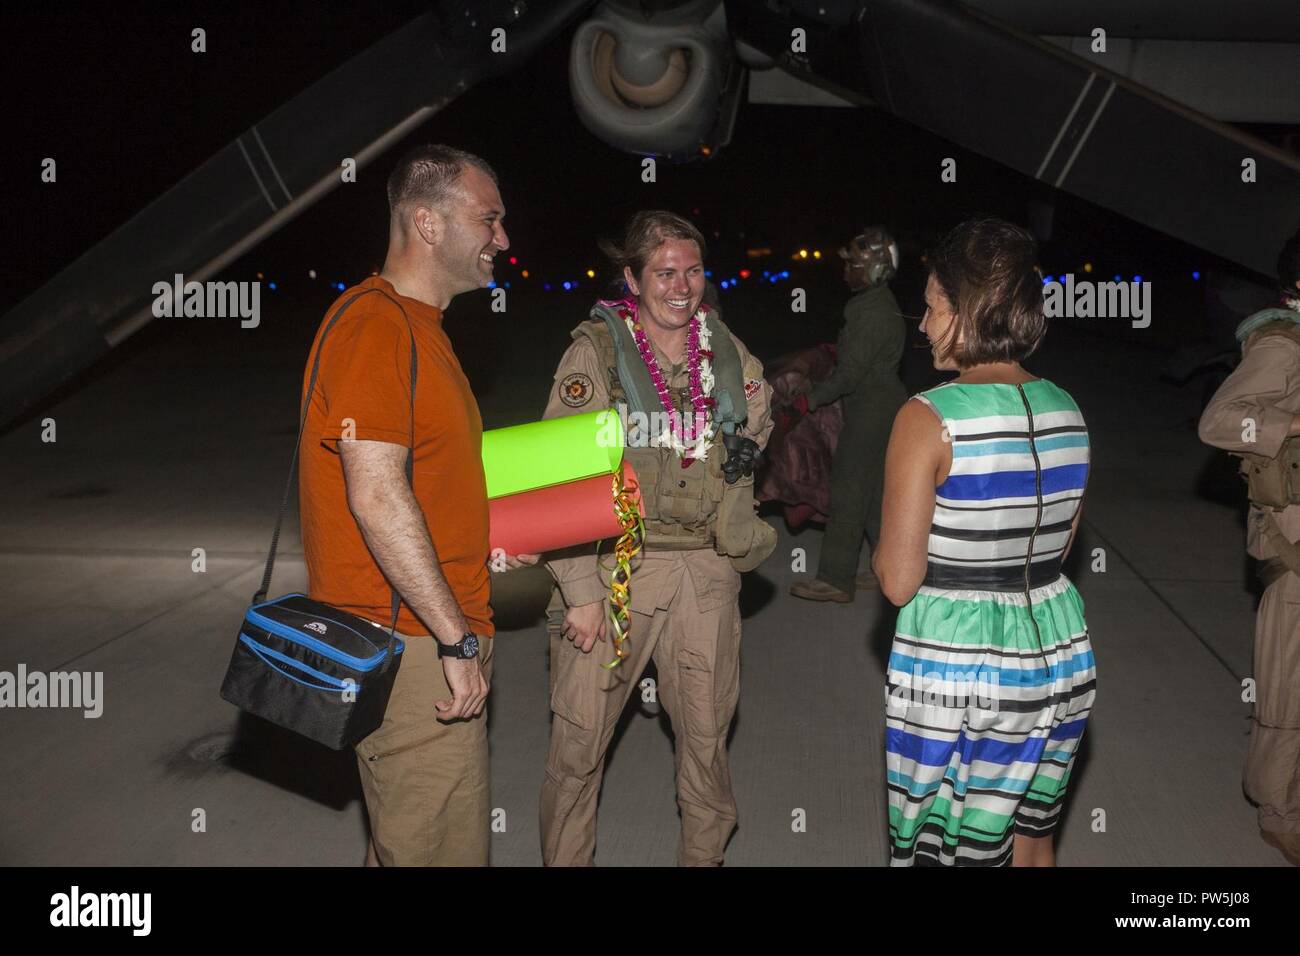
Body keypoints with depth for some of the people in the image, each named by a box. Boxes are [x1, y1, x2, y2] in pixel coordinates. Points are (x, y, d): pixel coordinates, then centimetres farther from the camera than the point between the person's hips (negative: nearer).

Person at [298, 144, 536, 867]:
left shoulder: (420, 328, 18)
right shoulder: (374, 324, -15)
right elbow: (375, 496, -23)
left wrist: (493, 542, 14)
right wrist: (458, 639, -21)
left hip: (440, 641, 10)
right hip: (411, 645, -10)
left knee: (434, 838, 19)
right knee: (434, 849, -2)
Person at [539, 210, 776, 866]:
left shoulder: (727, 352, 9)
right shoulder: (596, 351, -6)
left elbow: (758, 422, 31)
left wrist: (747, 450, 8)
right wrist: (582, 590, -16)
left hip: (707, 570, 4)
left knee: (707, 732, 12)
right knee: (579, 737, 0)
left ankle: (704, 854, 33)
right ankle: (565, 859, 21)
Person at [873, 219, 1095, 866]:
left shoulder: (928, 417, -17)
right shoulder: (1065, 410, 2)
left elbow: (898, 582, -16)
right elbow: (1056, 550, 13)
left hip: (955, 672, -6)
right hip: (1057, 652, 7)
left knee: (955, 852, 10)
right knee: (1032, 843, 24)